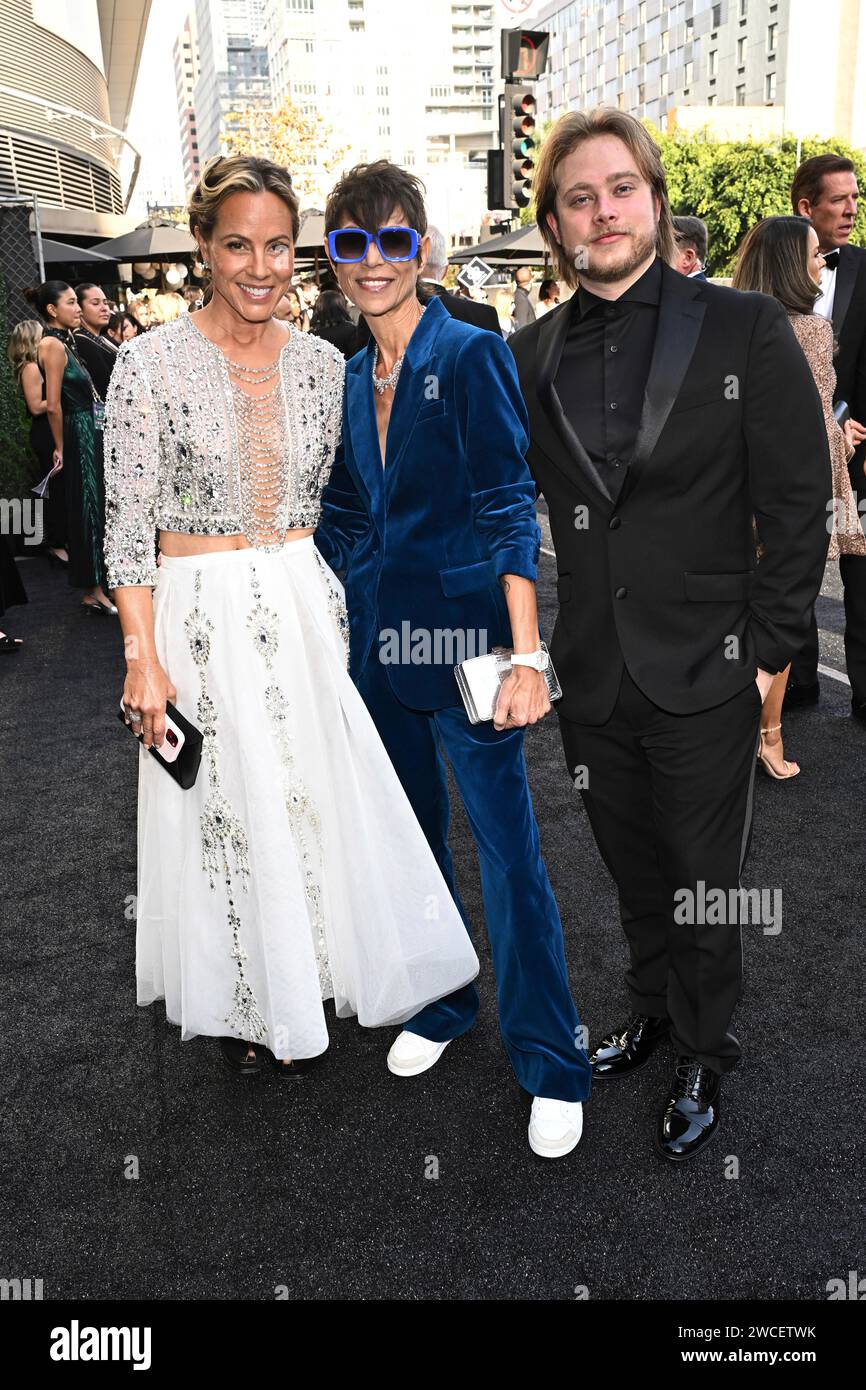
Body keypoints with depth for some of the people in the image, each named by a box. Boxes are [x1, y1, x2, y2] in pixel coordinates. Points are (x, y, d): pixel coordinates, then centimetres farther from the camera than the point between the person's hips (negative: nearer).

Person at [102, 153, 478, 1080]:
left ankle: (302, 989, 35)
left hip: (306, 610, 4)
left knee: (320, 799, 10)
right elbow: (129, 525, -9)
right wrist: (142, 655, -14)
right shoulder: (151, 362, -8)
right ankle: (242, 1009, 30)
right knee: (225, 810, 8)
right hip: (201, 617, -4)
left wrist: (338, 611, 10)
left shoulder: (320, 362, 4)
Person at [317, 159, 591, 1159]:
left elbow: (508, 510, -13)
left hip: (459, 635, -6)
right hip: (376, 639, 7)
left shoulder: (470, 355, -7)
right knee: (409, 834, 16)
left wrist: (526, 654, -19)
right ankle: (440, 1003, 37)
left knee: (508, 852, -2)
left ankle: (551, 1069, 13)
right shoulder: (352, 374, 12)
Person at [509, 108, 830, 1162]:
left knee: (703, 879, 11)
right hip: (592, 677, 3)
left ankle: (703, 1063, 33)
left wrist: (768, 651, -9)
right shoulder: (531, 357, 4)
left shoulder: (745, 330, -6)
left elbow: (800, 508, -6)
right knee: (633, 870, 19)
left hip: (705, 678, -3)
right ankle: (652, 1010, 44)